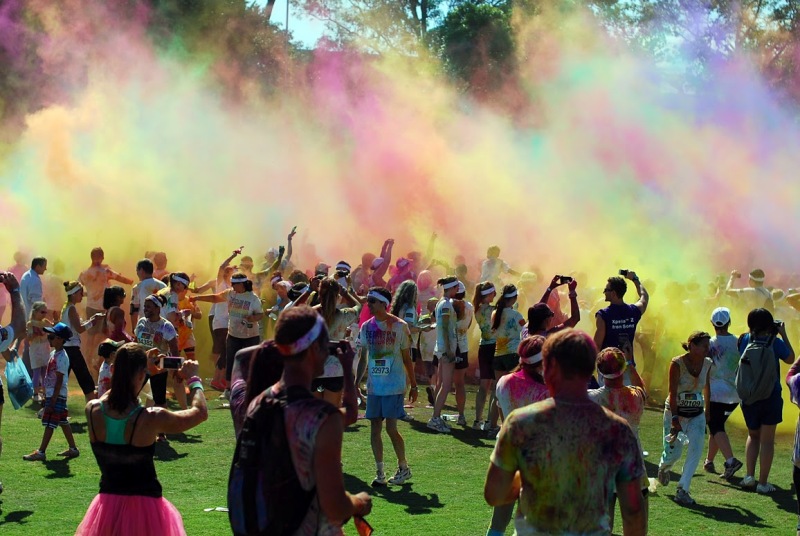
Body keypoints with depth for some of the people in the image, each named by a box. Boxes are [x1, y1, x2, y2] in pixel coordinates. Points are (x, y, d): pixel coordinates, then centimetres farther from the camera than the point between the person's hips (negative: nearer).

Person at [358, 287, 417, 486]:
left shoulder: (399, 326, -6)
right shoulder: (366, 327, 6)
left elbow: (407, 358, 0)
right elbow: (363, 358, 13)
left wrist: (413, 385, 1)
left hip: (394, 386, -5)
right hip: (374, 386, 5)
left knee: (391, 428, -8)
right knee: (374, 429, 3)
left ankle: (404, 468, 10)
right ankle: (379, 473, 10)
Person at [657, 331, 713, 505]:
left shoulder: (707, 363, -4)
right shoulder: (677, 363, -19)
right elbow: (673, 393, -21)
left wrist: (707, 407, 23)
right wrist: (675, 419, -27)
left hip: (697, 414, 4)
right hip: (676, 411, -4)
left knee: (696, 449, -13)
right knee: (674, 451, 0)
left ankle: (682, 490, -8)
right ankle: (663, 468, 38)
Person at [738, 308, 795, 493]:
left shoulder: (745, 340, -4)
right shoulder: (775, 342, -13)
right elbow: (790, 358, 3)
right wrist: (783, 335, 5)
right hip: (771, 396, -3)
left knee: (753, 435, 21)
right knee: (767, 440, 5)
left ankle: (749, 476, 9)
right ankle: (763, 483, 5)